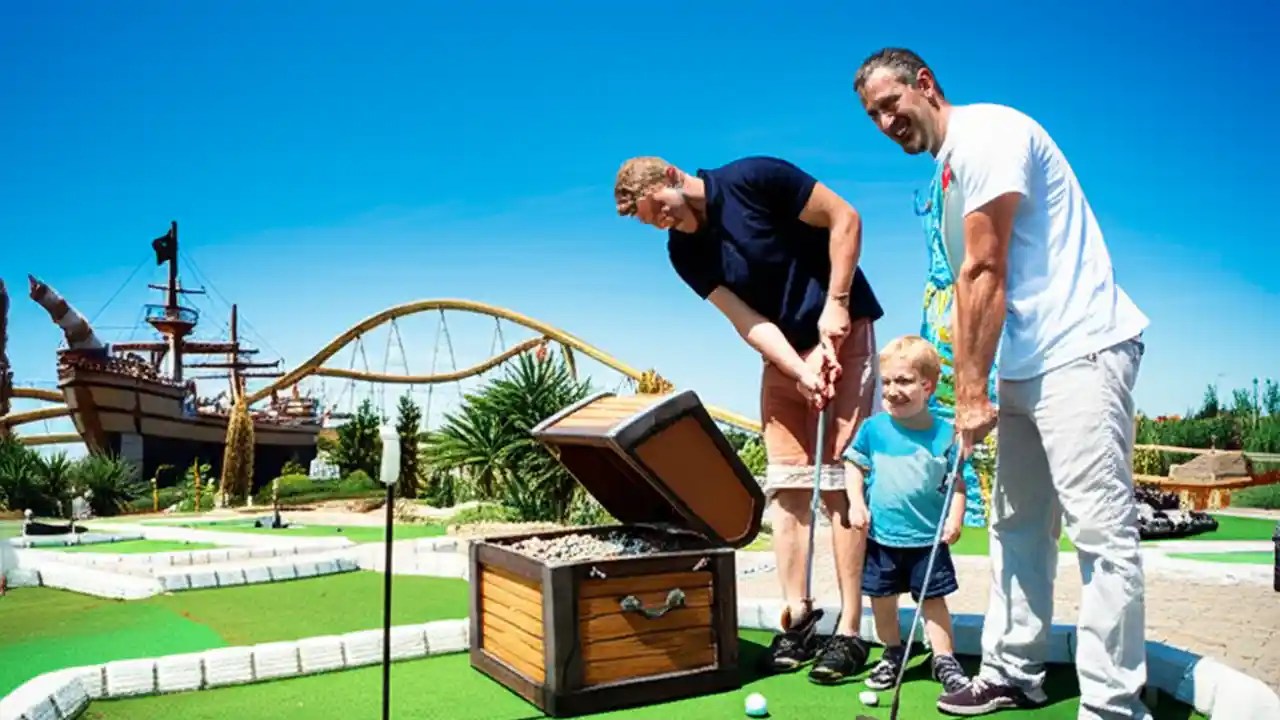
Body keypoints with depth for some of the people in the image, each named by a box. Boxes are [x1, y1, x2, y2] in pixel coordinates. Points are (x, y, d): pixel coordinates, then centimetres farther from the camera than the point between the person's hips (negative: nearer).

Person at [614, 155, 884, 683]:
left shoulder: (754, 179, -15)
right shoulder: (684, 252, -1)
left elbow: (845, 219, -12)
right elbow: (748, 322, -8)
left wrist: (835, 304, -18)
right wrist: (800, 371, -22)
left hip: (842, 329, -5)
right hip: (783, 352, 6)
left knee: (839, 477, -9)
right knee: (785, 483, 0)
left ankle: (850, 630, -4)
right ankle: (797, 619, 7)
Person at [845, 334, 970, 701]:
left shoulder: (944, 433, -6)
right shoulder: (873, 428, -5)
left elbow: (957, 483, 0)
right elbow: (855, 466, 4)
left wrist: (955, 519, -11)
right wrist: (857, 504, -6)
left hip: (928, 538, -1)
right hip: (881, 537, 2)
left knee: (933, 600, 7)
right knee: (881, 599, 13)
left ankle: (945, 660, 22)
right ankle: (893, 654, 33)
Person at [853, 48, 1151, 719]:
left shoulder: (985, 132, -10)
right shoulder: (949, 169, 19)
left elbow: (987, 272, -17)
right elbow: (965, 287, 16)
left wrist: (975, 392, -15)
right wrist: (965, 392, 9)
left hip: (1079, 352, -10)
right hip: (1027, 366, 10)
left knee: (1101, 530, -8)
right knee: (1017, 527, 14)